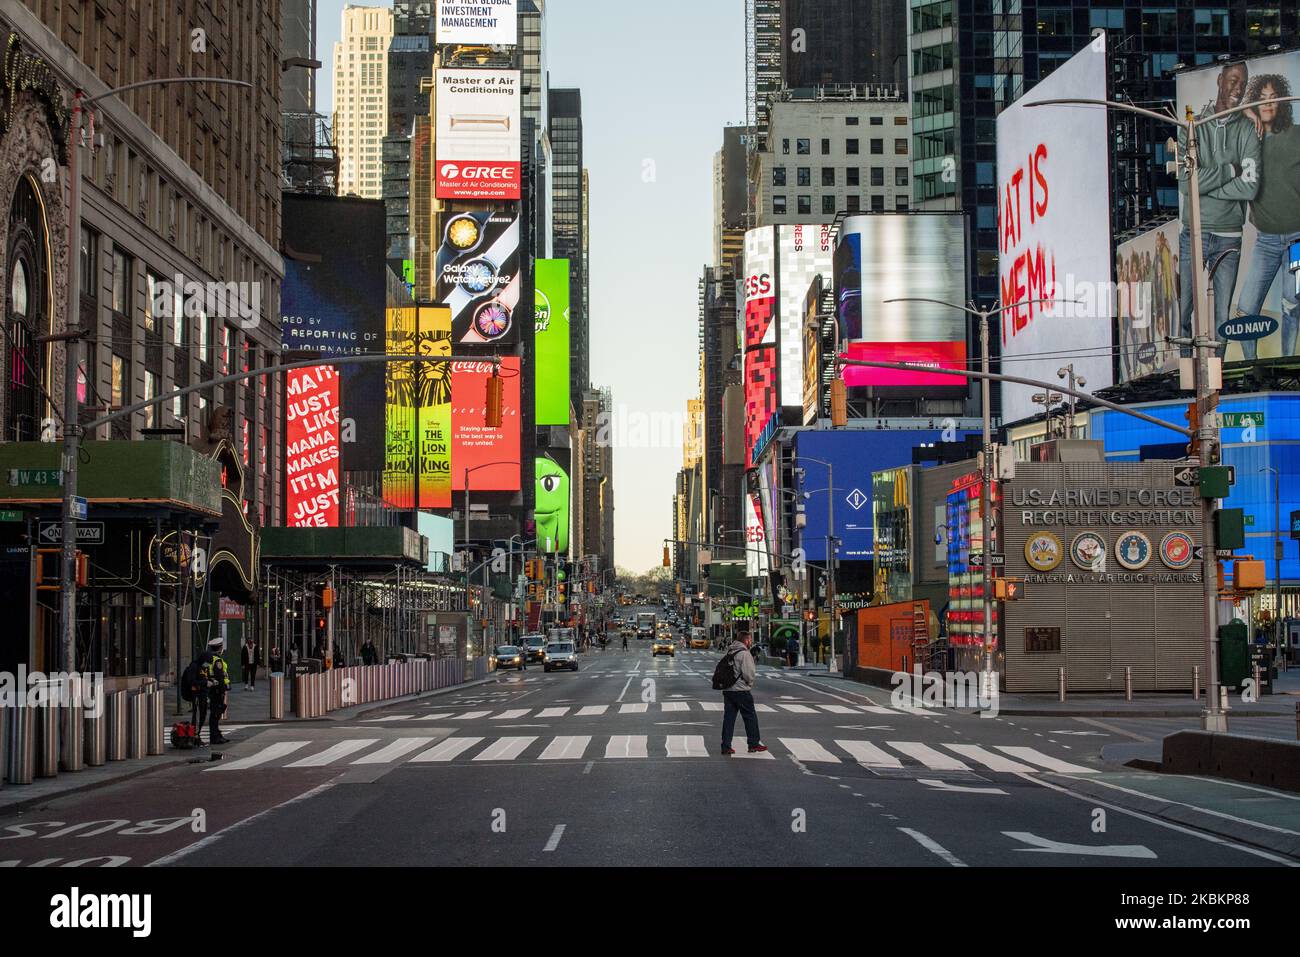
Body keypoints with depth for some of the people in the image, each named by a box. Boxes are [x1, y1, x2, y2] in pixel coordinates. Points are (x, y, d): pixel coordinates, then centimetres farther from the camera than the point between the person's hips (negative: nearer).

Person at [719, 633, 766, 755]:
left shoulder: (729, 652, 12)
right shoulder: (744, 653, -14)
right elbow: (749, 674, -20)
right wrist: (750, 682, 1)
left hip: (727, 689, 7)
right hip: (741, 690, -7)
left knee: (728, 717, 7)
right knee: (750, 717, 6)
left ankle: (726, 746, 5)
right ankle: (754, 744, 12)